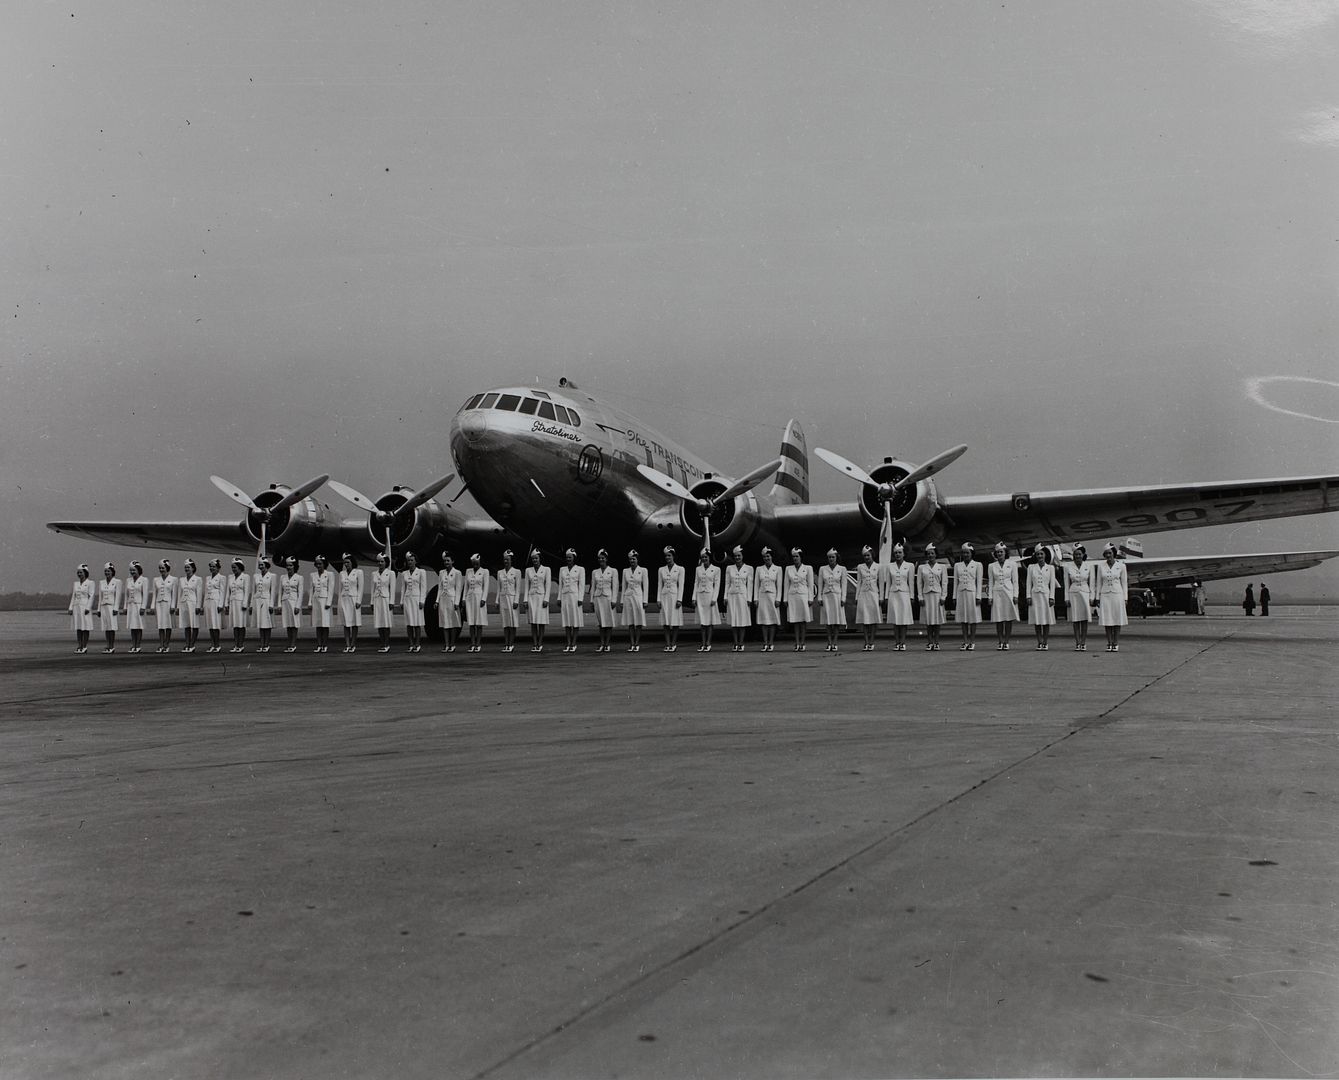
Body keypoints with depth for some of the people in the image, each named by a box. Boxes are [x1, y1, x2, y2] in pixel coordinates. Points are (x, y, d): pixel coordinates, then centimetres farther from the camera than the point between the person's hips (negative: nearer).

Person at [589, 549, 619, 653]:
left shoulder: (613, 571, 2)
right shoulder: (594, 572, 11)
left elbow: (615, 586, -2)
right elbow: (593, 587, 13)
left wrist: (613, 600, -9)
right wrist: (591, 600, 7)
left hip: (608, 597, -3)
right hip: (598, 598, 3)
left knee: (609, 622, -2)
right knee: (600, 622, 4)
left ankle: (607, 644, 3)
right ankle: (601, 644, 7)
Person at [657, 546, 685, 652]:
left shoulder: (680, 569, 2)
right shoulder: (661, 570, 10)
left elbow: (681, 585, -2)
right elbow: (659, 585, 10)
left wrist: (679, 599, -9)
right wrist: (658, 599, 4)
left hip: (675, 596, -3)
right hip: (664, 596, 3)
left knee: (675, 622, -2)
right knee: (666, 622, 1)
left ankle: (674, 643, 5)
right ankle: (667, 644, 3)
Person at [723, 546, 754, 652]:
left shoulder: (749, 568, 3)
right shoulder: (729, 568, 9)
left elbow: (749, 584, 2)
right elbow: (727, 583, 10)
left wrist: (749, 598, -4)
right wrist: (725, 597, 3)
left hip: (742, 595, -2)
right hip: (732, 595, 2)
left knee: (742, 619, -1)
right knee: (733, 620, 2)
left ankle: (741, 644, 3)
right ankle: (735, 644, 7)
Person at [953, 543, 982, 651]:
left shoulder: (977, 565, 3)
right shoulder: (957, 565, 12)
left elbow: (979, 582, 1)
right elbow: (955, 581, 12)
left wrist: (978, 597, -6)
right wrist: (954, 597, 7)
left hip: (972, 592, -3)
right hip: (961, 593, 3)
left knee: (973, 618, -1)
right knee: (963, 618, 3)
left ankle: (972, 642, 3)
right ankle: (965, 642, 6)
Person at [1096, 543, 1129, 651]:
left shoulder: (1121, 565, -1)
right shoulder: (1101, 566, 3)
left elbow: (1124, 583, 2)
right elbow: (1099, 583, 8)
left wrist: (1125, 598, -1)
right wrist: (1098, 598, 5)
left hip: (1117, 594, -2)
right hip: (1105, 595, 2)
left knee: (1117, 620, 1)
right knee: (1107, 620, 1)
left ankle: (1116, 644, 7)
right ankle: (1109, 643, 8)